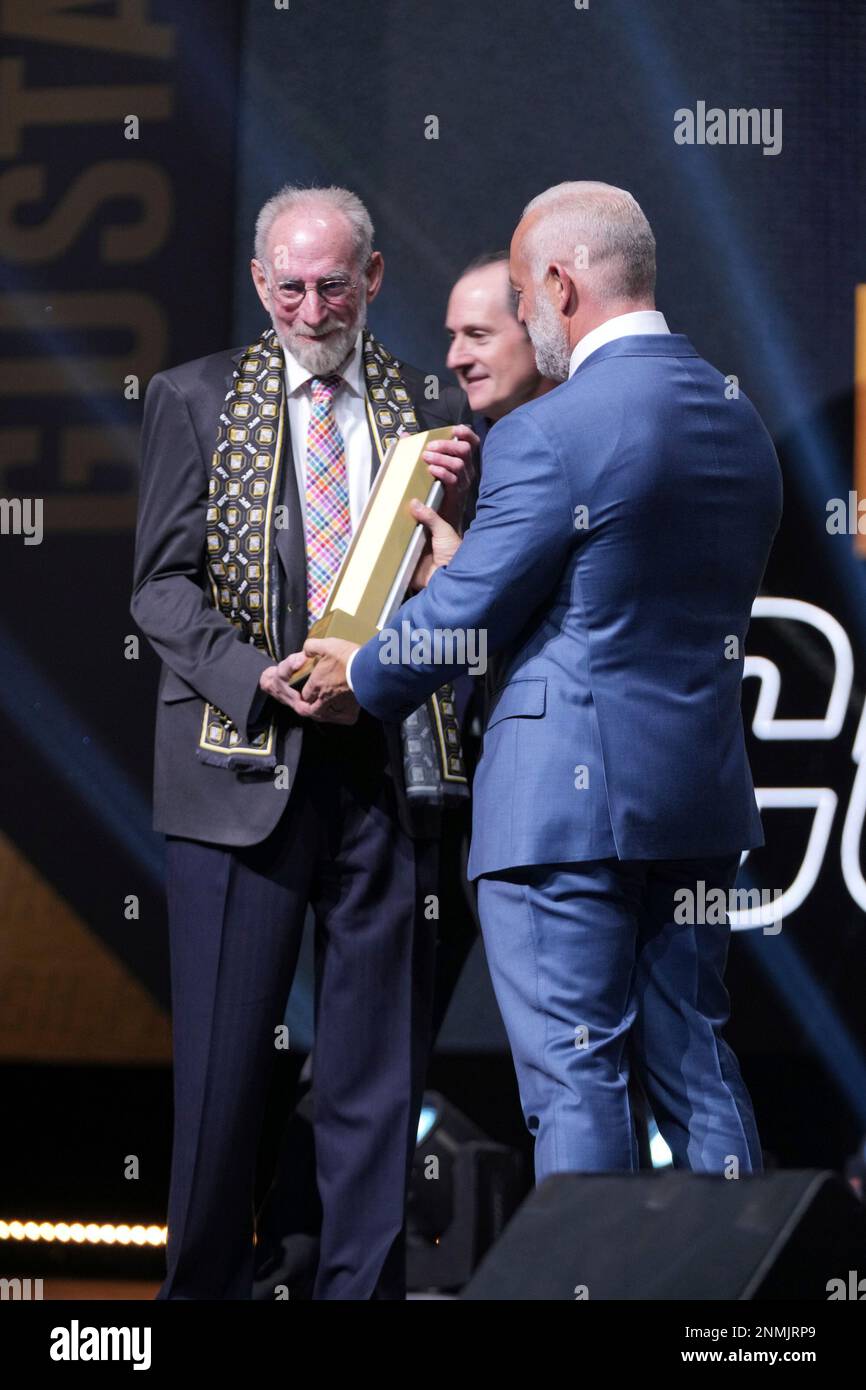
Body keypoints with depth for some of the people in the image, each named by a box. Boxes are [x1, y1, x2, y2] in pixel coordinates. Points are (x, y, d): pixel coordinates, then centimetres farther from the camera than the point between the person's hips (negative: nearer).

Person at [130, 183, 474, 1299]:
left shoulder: (430, 408, 11)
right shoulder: (195, 399, 7)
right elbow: (161, 588, 2)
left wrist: (455, 498, -7)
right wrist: (258, 678, -13)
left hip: (383, 773, 2)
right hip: (243, 765, -2)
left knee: (378, 1070, 5)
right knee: (222, 1063, 2)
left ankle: (363, 1286, 12)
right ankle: (204, 1284, 14)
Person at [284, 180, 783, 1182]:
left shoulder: (546, 434, -16)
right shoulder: (741, 424, 10)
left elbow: (468, 614, -10)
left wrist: (359, 680, 9)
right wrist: (467, 566, 21)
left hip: (566, 798, -8)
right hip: (702, 797, 8)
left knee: (574, 1077, -2)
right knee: (692, 1059, 15)